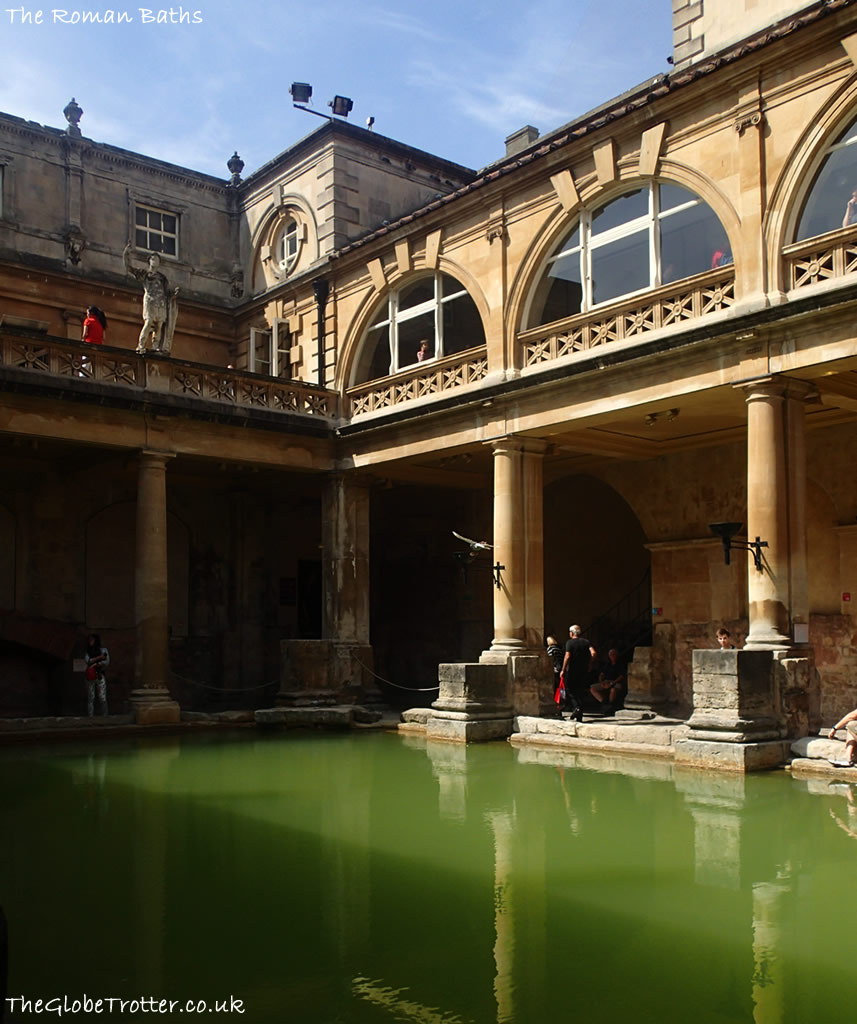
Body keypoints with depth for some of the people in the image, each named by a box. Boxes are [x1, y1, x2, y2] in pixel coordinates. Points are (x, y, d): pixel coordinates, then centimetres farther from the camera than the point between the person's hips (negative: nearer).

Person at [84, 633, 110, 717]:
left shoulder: (103, 650, 7)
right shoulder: (87, 652, 13)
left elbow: (106, 662, -4)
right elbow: (87, 660, -5)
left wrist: (95, 664, -11)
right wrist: (99, 657, -9)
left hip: (100, 676, -2)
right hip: (90, 676, 2)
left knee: (102, 698, -7)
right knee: (90, 698, 0)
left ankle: (105, 715, -4)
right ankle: (90, 716, 3)